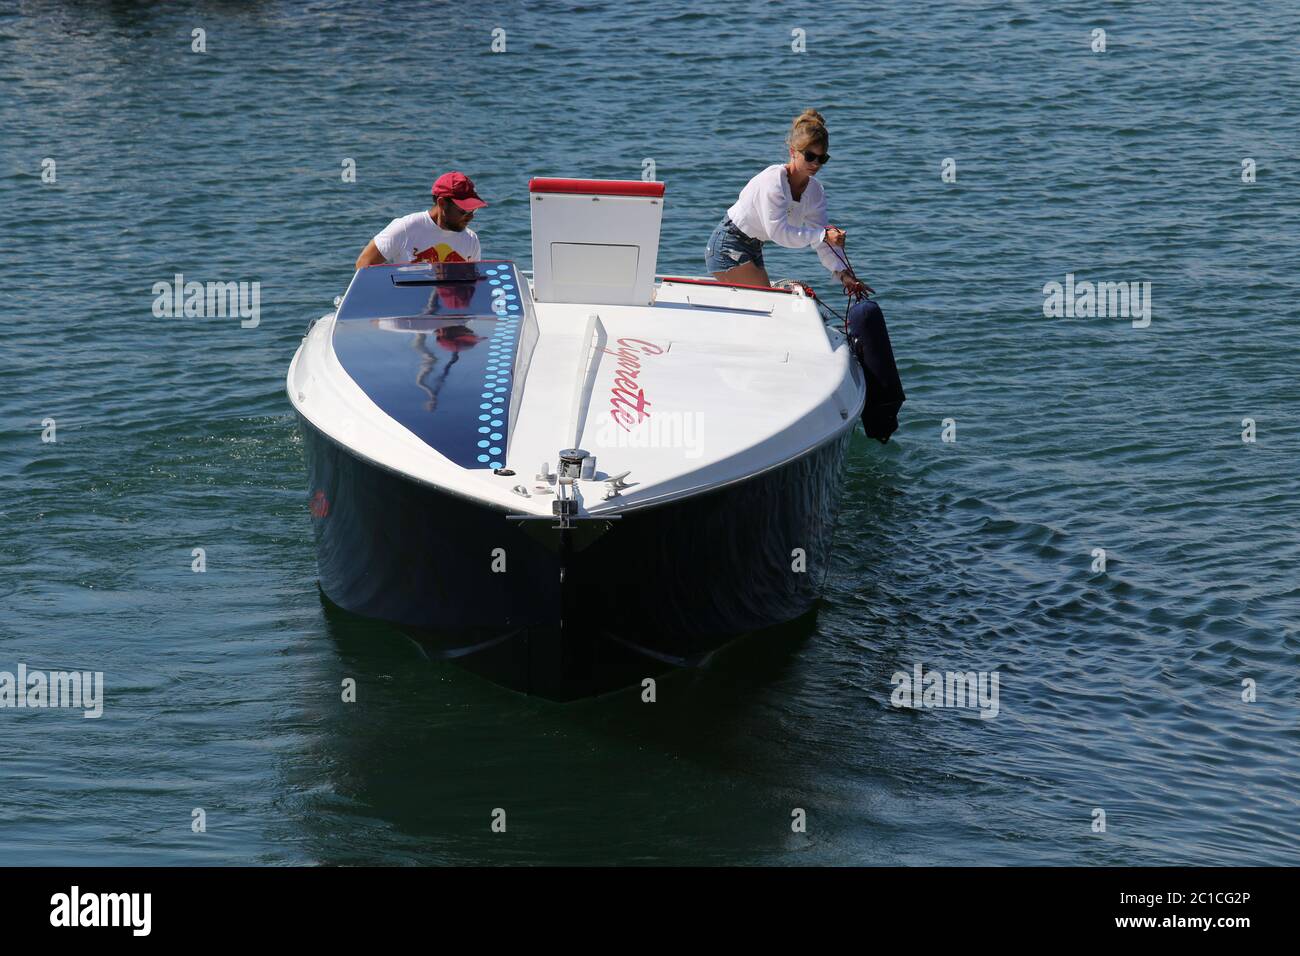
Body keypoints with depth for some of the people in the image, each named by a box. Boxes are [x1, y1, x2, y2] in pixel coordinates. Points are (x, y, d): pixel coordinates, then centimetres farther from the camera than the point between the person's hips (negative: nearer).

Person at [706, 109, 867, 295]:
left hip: (753, 249, 9)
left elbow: (823, 241, -3)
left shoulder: (815, 191, -2)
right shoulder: (773, 179, -25)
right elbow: (778, 232, -31)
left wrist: (843, 274, -17)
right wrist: (823, 235, -34)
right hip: (728, 246, -8)